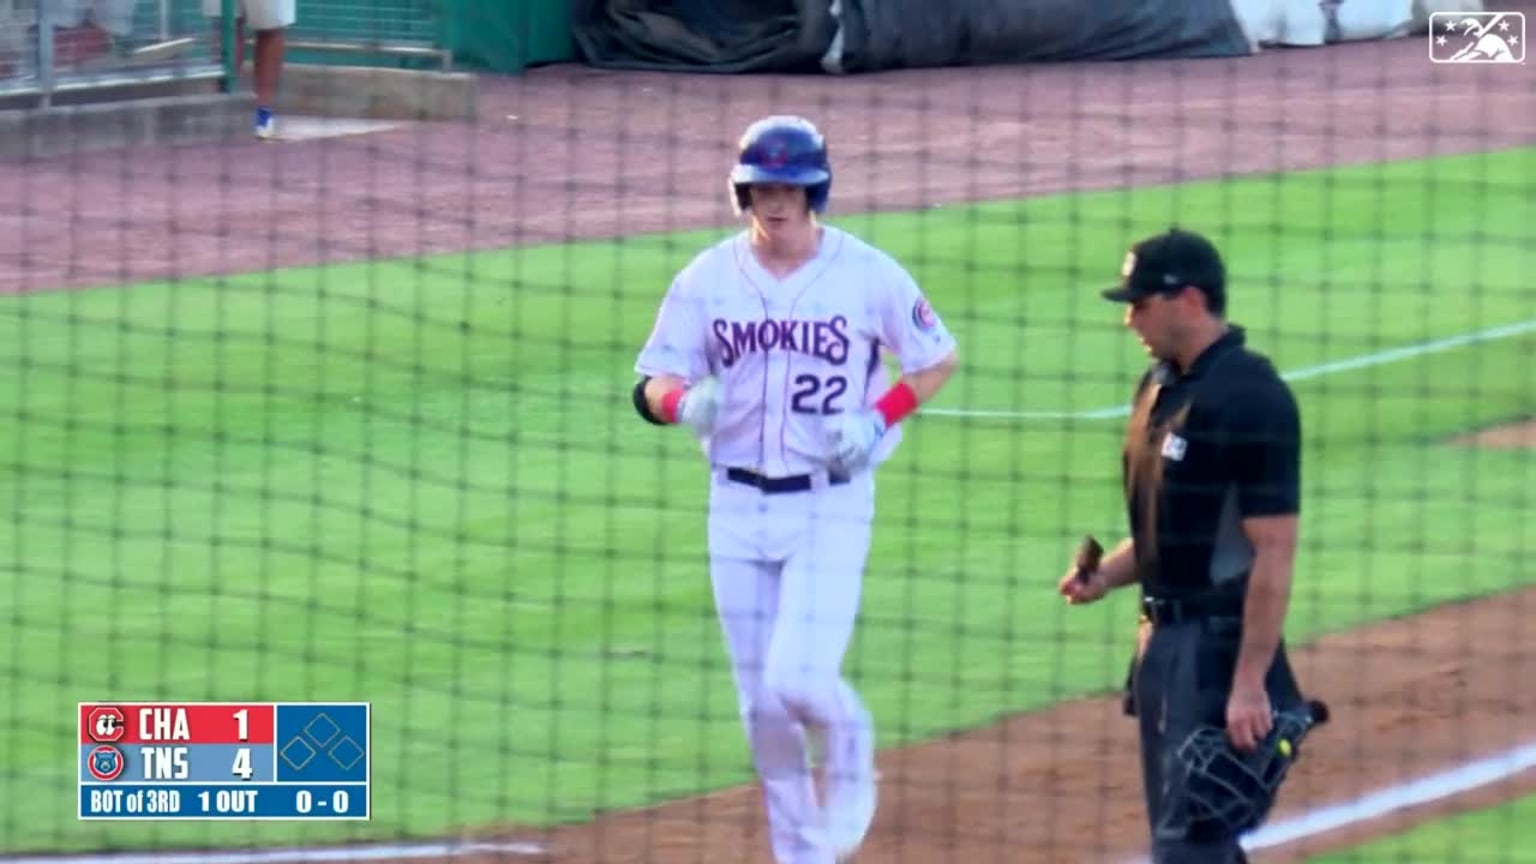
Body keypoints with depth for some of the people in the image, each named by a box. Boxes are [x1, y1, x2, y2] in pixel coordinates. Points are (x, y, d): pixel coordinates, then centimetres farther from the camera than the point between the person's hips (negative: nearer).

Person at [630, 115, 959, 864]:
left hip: (832, 504, -3)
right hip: (737, 505, 3)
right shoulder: (707, 278, 0)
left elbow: (938, 358, 5)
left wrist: (877, 419, -12)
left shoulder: (869, 275, -7)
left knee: (799, 679, -17)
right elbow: (653, 381, 3)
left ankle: (849, 757, 18)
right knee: (761, 703, 7)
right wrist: (684, 401, -22)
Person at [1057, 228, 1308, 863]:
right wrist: (1107, 576, 4)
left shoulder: (1251, 398, -18)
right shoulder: (1160, 385, 11)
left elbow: (1274, 553, -20)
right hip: (1163, 638, 10)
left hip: (1220, 644, -10)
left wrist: (1250, 684, -24)